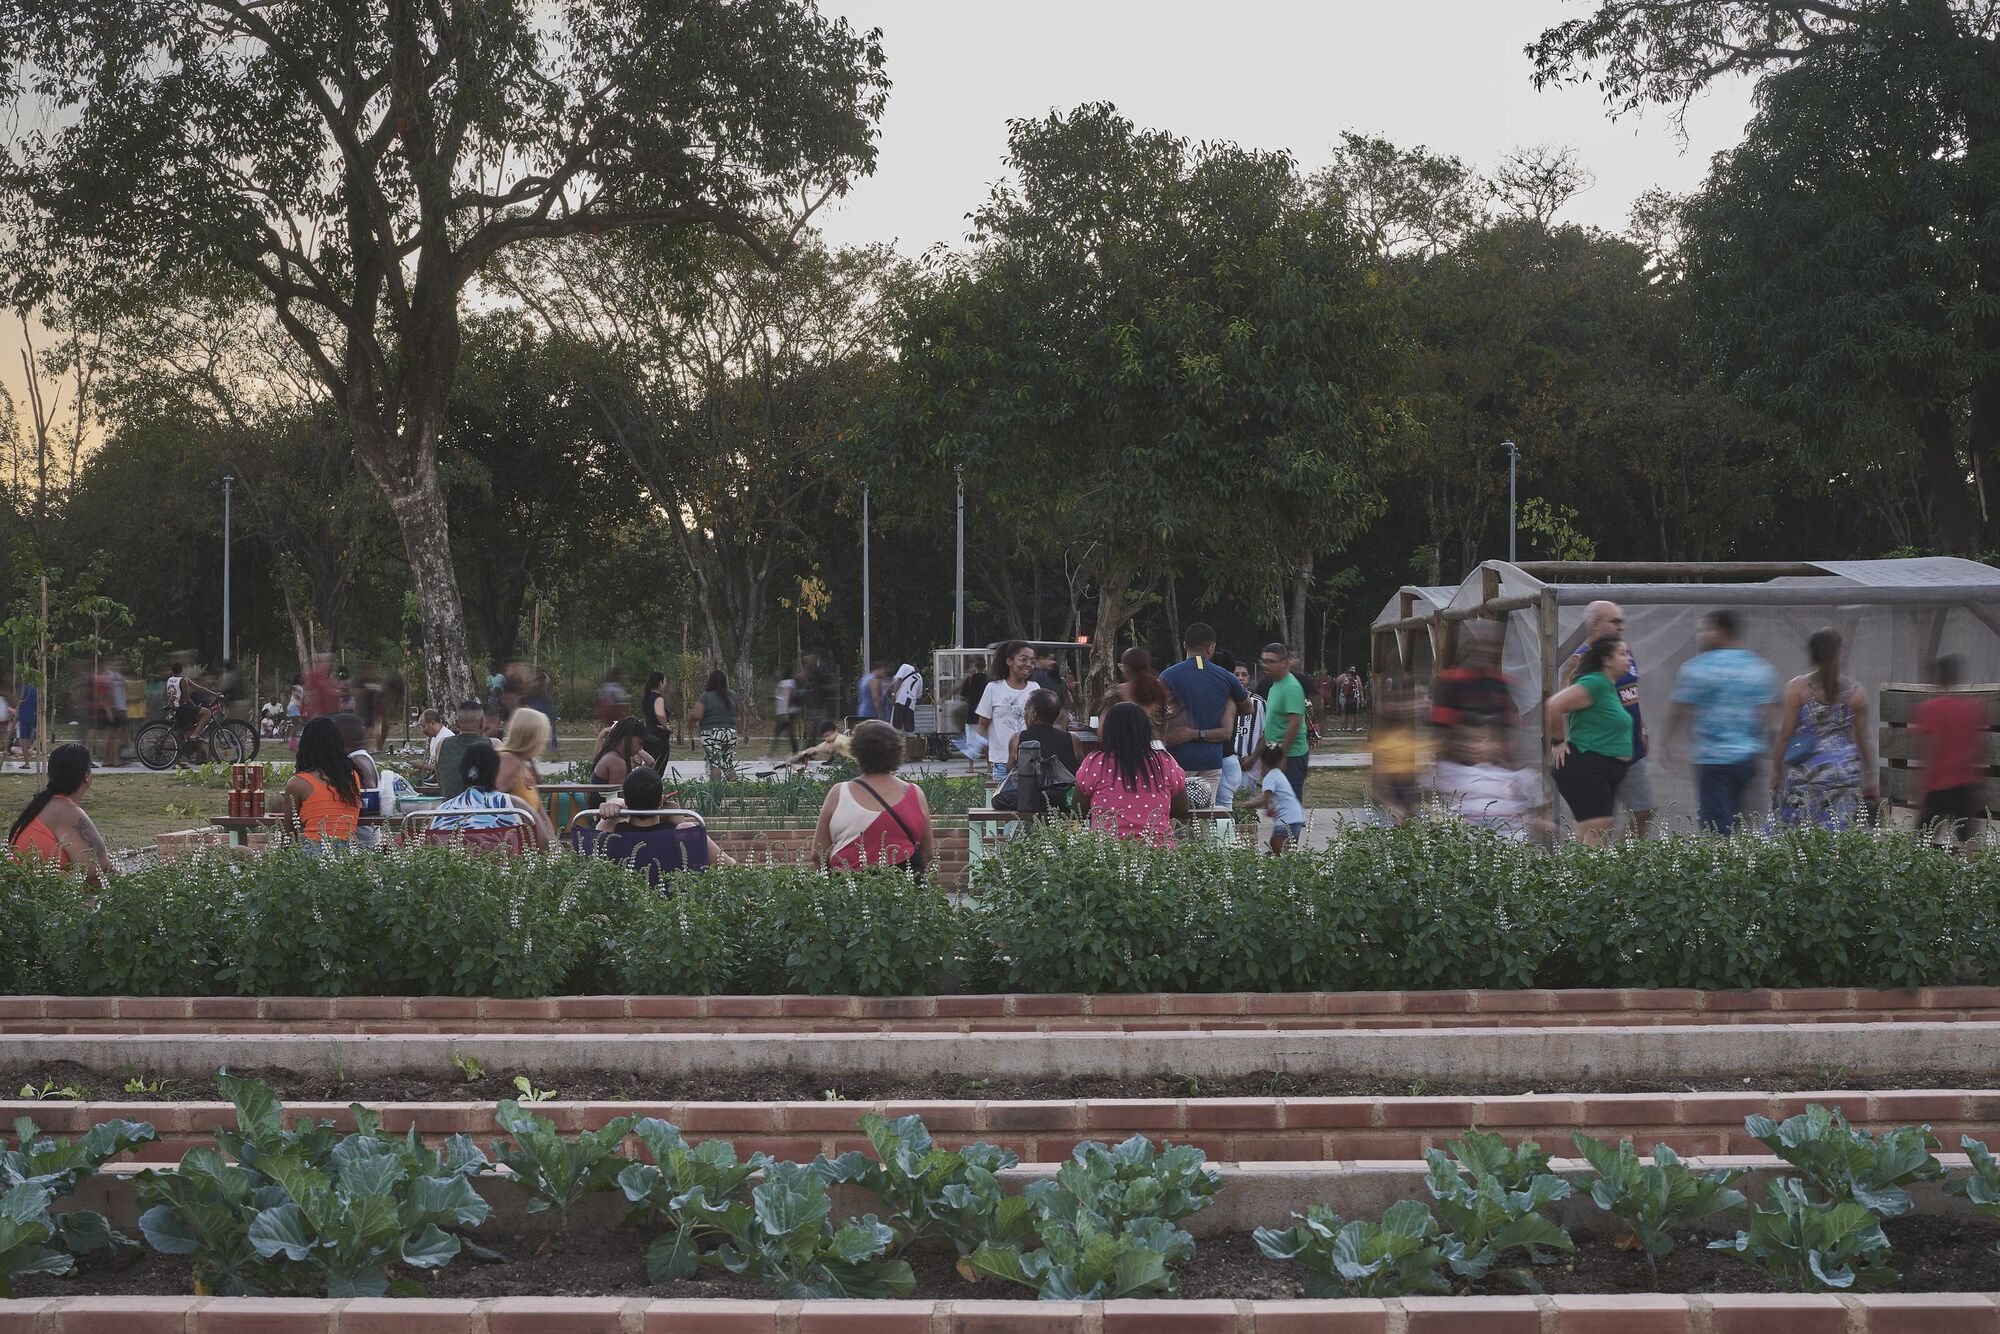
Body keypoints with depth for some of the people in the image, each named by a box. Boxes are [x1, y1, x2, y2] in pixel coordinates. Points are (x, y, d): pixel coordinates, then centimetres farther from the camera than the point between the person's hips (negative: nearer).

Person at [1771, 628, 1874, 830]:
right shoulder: (1856, 692, 3)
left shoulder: (1797, 687, -4)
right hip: (1845, 773, 2)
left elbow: (1785, 734, -4)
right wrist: (1867, 775, 19)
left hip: (1806, 772, -2)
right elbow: (1862, 738, 8)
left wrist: (1776, 770, 5)